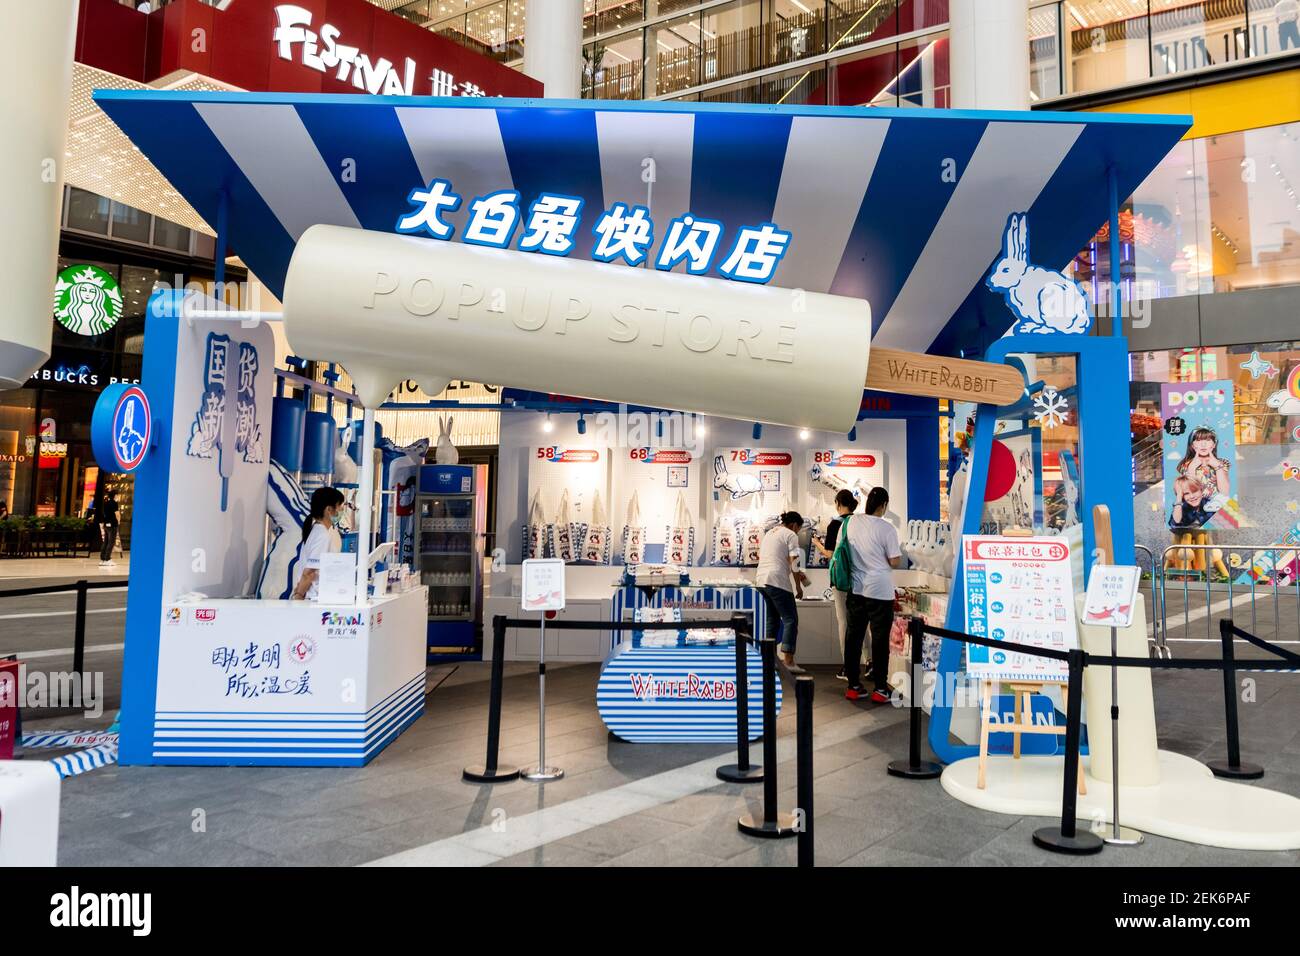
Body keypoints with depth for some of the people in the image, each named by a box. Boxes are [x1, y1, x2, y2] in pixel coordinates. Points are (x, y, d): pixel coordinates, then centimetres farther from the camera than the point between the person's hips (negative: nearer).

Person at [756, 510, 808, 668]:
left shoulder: (769, 533, 21)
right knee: (790, 620, -4)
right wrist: (798, 586, 0)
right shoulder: (791, 535, -2)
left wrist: (796, 573, 25)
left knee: (773, 618, 20)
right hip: (777, 582, -8)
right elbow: (793, 563, -9)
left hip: (761, 579, 8)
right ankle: (788, 661, -13)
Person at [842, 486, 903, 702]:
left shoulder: (850, 524, 2)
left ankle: (853, 686, 14)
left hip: (856, 589, 5)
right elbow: (895, 562, -11)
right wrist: (899, 556, 10)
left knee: (853, 636, 9)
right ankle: (880, 689, 7)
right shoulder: (886, 529, -13)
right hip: (880, 591, -4)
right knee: (880, 639, 3)